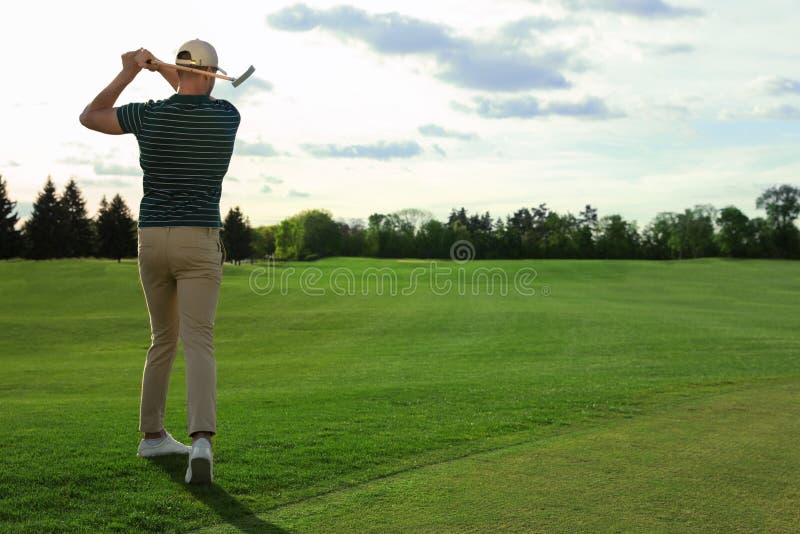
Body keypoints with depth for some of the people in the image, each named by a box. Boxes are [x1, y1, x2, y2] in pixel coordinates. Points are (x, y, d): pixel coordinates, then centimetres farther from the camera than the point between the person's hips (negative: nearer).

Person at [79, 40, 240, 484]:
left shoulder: (148, 115, -2)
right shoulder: (229, 116, -1)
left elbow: (89, 117, 17)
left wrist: (129, 73, 18)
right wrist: (160, 68, 24)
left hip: (152, 241, 3)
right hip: (198, 243, -3)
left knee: (164, 339, 20)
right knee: (198, 344, -10)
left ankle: (152, 435, 27)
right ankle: (201, 442, -31)